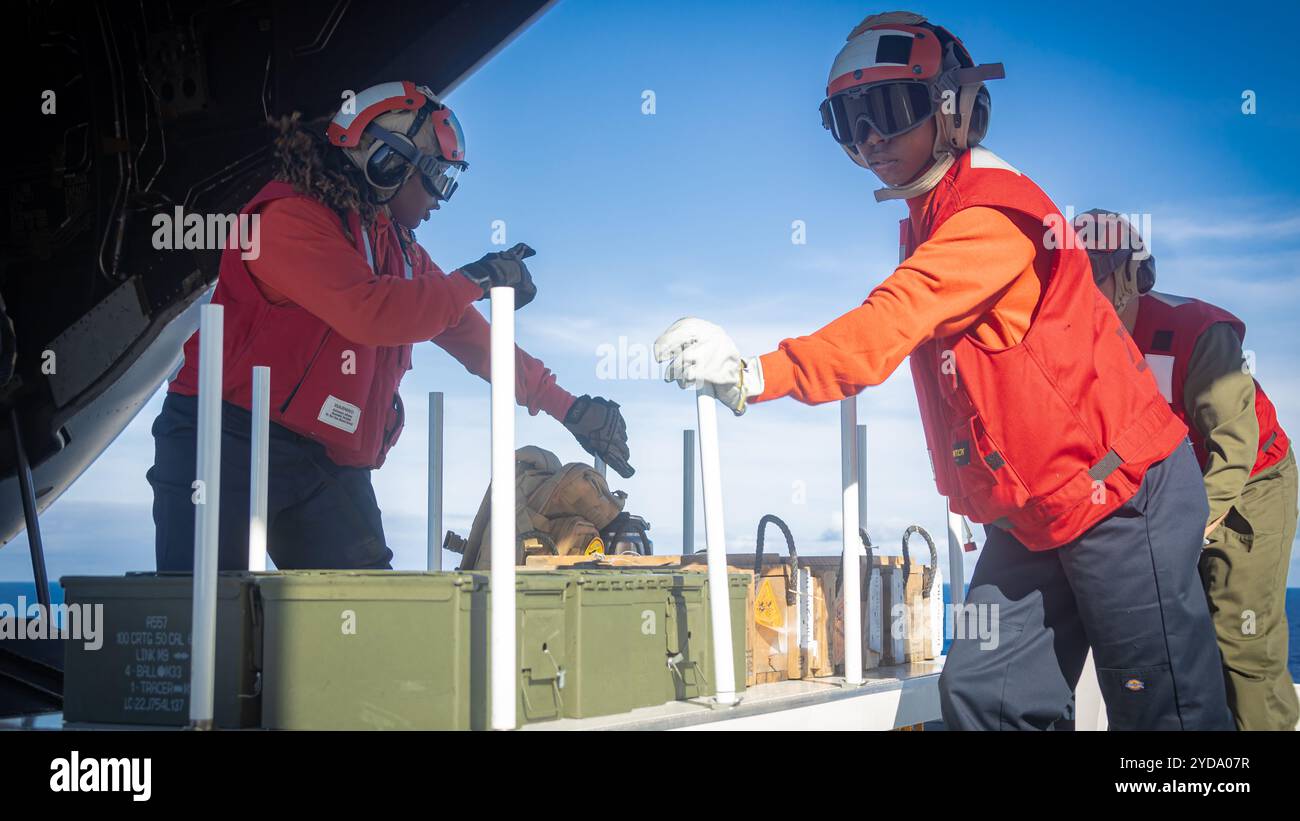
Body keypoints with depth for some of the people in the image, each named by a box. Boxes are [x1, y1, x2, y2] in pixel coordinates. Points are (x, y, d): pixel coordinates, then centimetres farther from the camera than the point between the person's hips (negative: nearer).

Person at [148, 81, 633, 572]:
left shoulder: (401, 251, 15)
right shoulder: (291, 217, -12)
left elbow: (476, 340, 20)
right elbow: (368, 310, -27)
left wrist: (568, 407, 18)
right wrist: (474, 281, -14)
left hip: (328, 467, 8)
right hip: (232, 447, -8)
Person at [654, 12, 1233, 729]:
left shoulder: (991, 211, -20)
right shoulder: (928, 226, 12)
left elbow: (890, 325, -33)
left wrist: (757, 375, -41)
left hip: (1117, 493, -9)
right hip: (1030, 512, 9)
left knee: (1165, 712, 0)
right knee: (982, 696, 7)